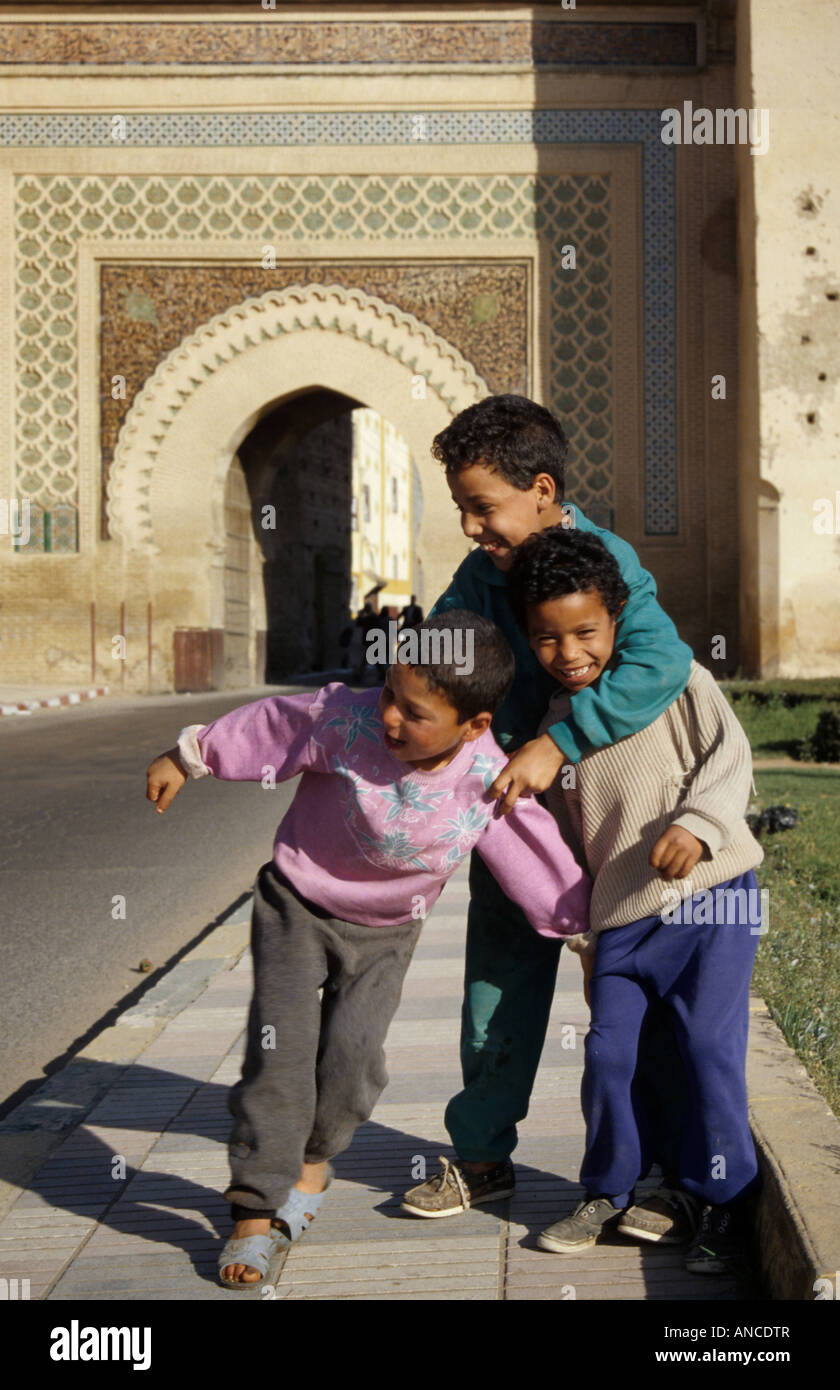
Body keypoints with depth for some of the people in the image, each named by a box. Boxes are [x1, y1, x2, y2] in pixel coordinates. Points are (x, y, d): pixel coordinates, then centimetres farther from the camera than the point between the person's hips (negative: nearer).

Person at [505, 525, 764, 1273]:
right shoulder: (555, 726, 9)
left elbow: (729, 753, -8)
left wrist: (696, 823, -25)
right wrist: (584, 928, 17)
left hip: (712, 895, -4)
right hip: (620, 916, 5)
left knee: (711, 1045, -6)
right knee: (607, 1051, 4)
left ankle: (722, 1203, 10)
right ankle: (609, 1192, 24)